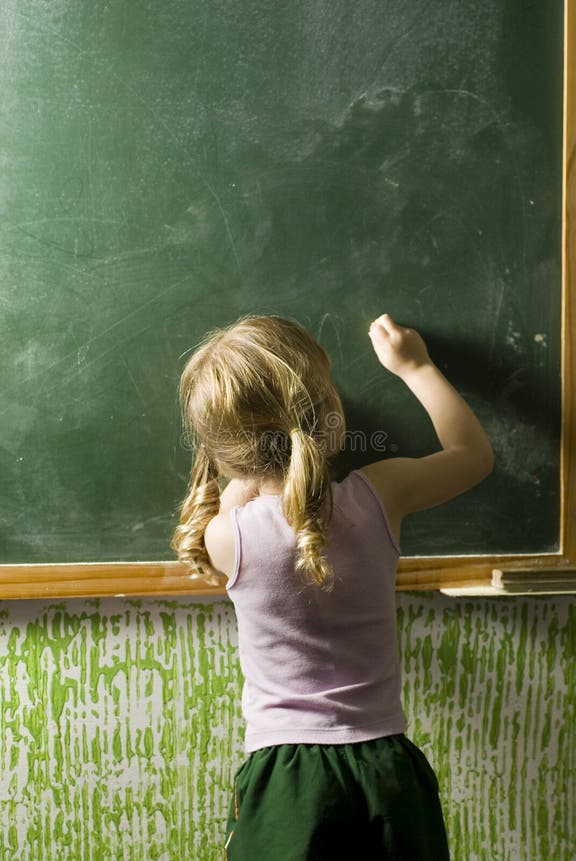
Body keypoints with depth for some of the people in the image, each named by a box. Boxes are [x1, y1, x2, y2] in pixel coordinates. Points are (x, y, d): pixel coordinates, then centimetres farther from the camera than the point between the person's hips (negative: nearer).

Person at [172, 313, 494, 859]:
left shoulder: (226, 538, -13)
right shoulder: (379, 496, -10)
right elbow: (474, 452, 10)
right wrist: (414, 367, 19)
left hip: (284, 778, -1)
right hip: (387, 767, 2)